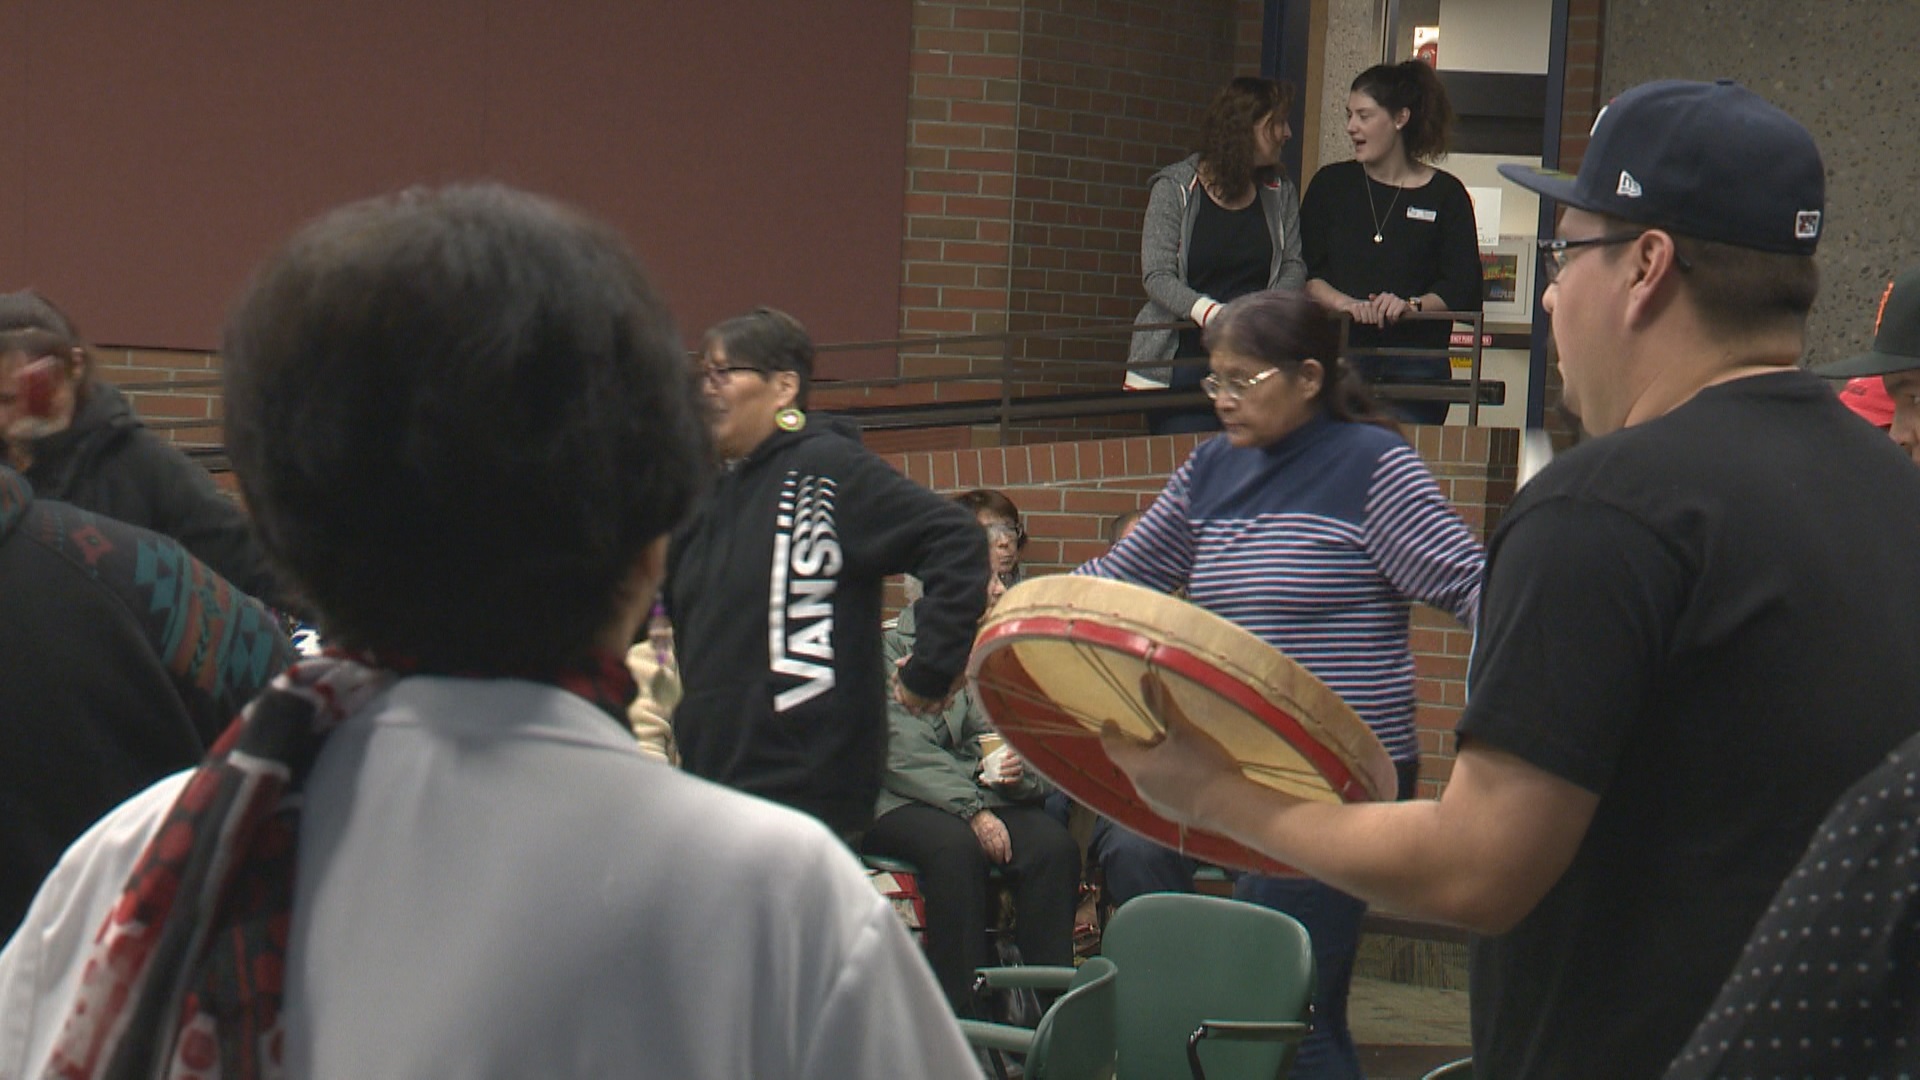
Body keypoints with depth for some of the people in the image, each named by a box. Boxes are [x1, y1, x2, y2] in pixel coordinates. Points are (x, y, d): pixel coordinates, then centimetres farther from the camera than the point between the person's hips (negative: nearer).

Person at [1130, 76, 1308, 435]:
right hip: (1183, 358, -3)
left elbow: (1293, 266, 8)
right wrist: (1211, 313, -26)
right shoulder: (1175, 188, -1)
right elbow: (1157, 277, -8)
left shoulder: (1281, 193, 12)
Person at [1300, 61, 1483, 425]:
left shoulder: (1445, 194, 5)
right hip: (1338, 357, 2)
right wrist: (1344, 302, -12)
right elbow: (1304, 272, 6)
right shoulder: (1331, 184, 12)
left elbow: (1464, 292, 1)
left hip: (1415, 366, -1)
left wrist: (1411, 305, -16)